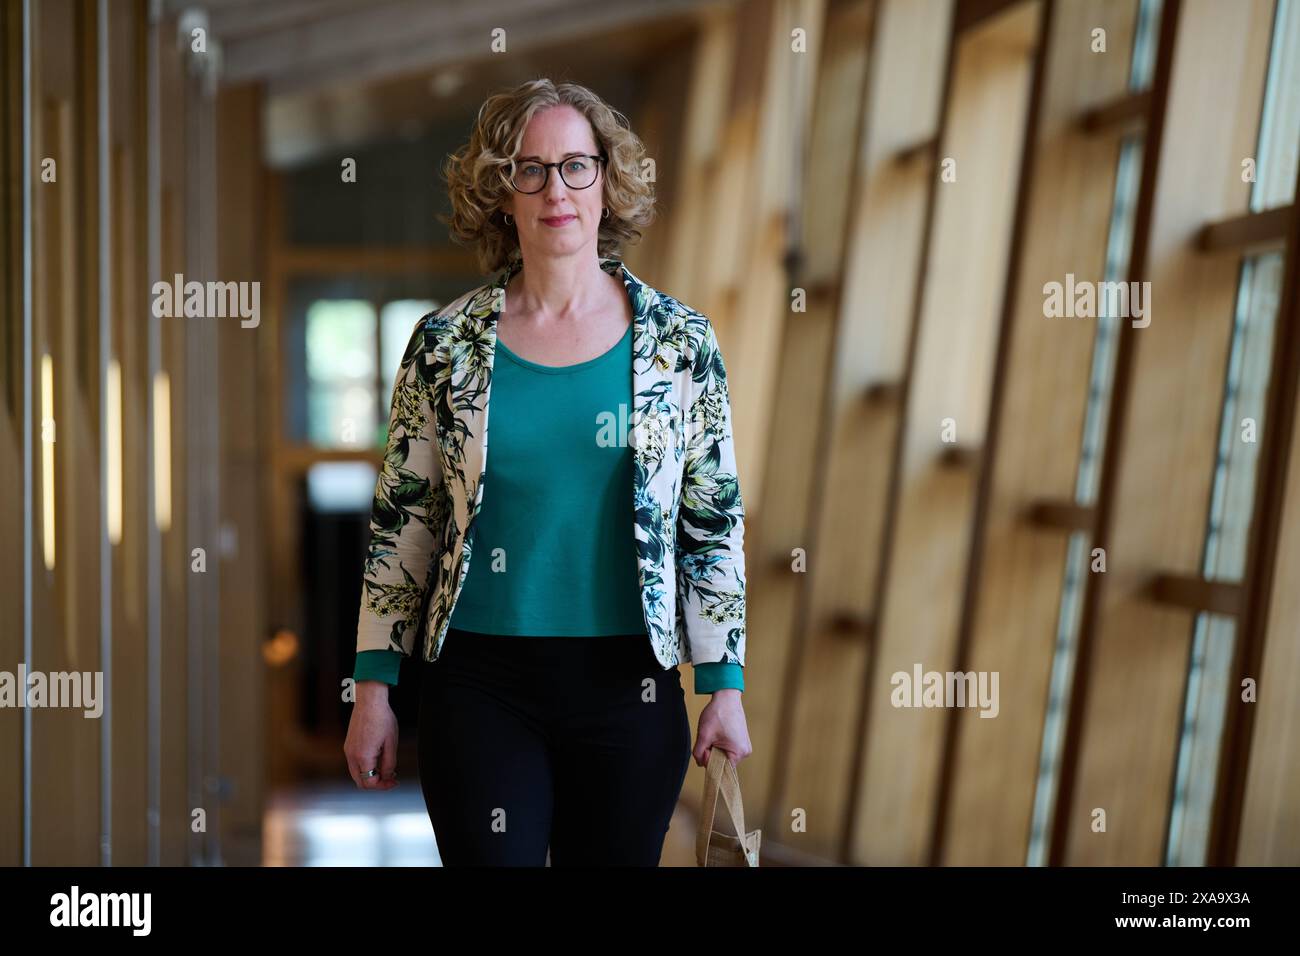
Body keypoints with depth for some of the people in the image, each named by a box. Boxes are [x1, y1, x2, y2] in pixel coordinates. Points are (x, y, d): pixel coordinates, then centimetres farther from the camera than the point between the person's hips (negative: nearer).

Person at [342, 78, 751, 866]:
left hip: (627, 683, 1)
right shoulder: (447, 343, 0)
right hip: (480, 684, 0)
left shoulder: (679, 341, -1)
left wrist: (726, 687, -1)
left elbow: (716, 520, 2)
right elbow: (402, 519, 4)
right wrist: (374, 688, 2)